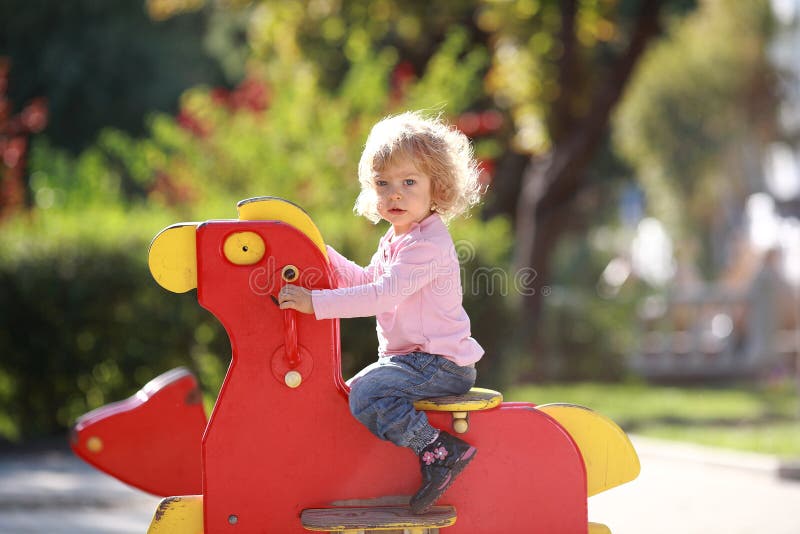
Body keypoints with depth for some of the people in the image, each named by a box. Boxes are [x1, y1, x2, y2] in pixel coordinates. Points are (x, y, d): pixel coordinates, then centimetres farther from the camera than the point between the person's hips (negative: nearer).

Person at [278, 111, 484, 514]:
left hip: (440, 363, -11)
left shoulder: (427, 244, -20)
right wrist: (324, 257, 13)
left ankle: (439, 451, -26)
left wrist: (317, 302, -32)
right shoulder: (396, 238, 14)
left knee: (367, 393, -27)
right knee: (355, 390, 23)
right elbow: (367, 282, 26)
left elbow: (384, 294, -30)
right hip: (409, 357, 11)